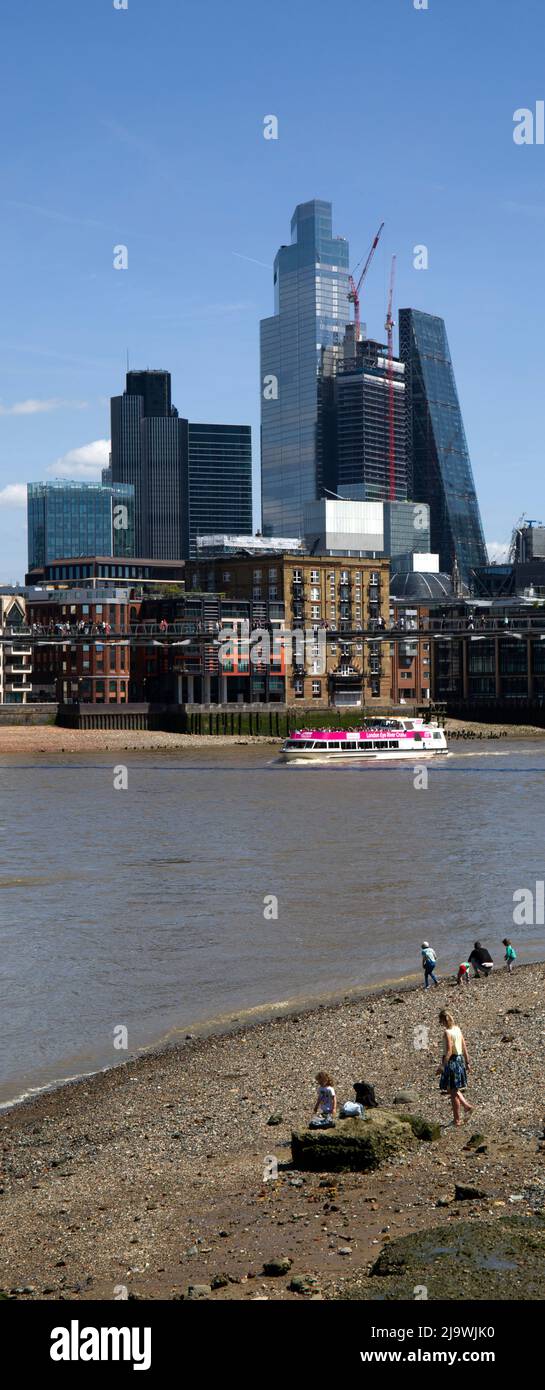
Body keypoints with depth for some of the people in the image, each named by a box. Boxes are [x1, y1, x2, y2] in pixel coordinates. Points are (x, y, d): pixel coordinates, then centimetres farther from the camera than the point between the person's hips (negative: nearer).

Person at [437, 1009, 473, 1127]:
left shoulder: (447, 1032, -17)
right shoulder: (458, 1029, 7)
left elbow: (449, 1051, -22)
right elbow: (464, 1047, 11)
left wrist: (442, 1066, -22)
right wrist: (467, 1062, 18)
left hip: (451, 1061, -8)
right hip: (459, 1060, 8)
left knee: (453, 1092, 2)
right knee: (454, 1089, 24)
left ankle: (457, 1120, 8)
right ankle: (467, 1106, 15)